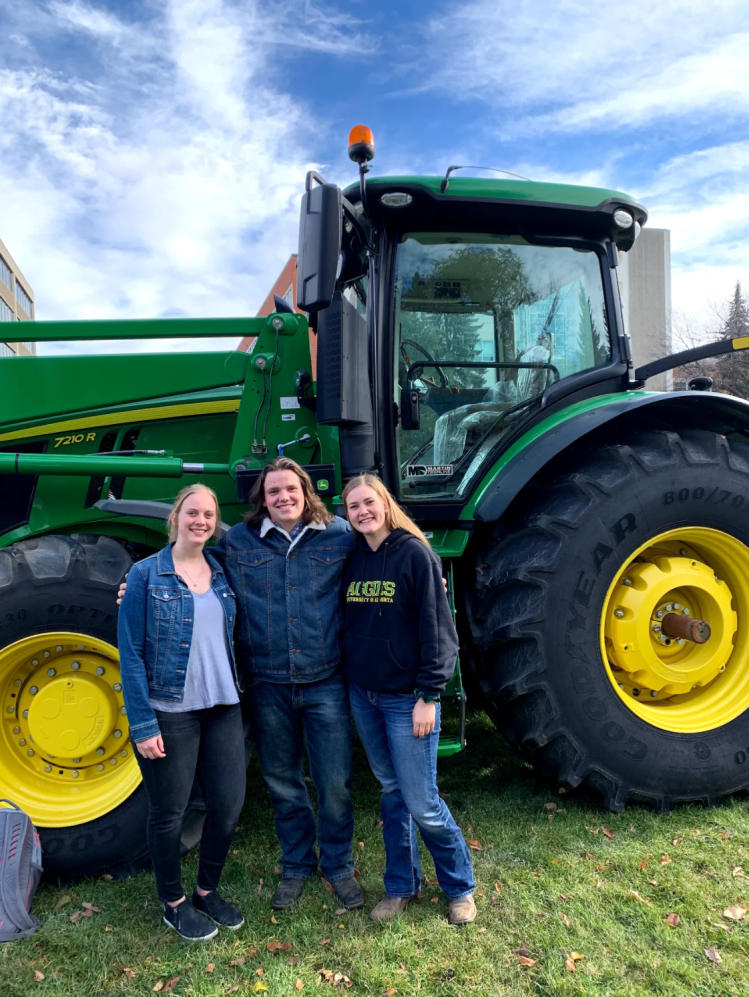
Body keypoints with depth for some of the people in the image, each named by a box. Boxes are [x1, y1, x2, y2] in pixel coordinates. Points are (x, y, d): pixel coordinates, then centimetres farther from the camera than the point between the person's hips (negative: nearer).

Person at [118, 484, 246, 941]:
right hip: (170, 711, -5)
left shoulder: (222, 571, 7)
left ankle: (208, 890, 34)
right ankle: (174, 903, 32)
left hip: (223, 707, 5)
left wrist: (235, 692, 4)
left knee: (229, 804, 9)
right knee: (169, 811, 9)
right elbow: (131, 652, -9)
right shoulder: (146, 574, -8)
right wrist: (142, 723, -13)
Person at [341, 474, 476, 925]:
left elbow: (436, 629, -13)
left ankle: (460, 886, 25)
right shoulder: (354, 559, 6)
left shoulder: (415, 553, -12)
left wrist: (429, 696, -15)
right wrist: (347, 680, 10)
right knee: (391, 792, 18)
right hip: (363, 695, 6)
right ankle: (402, 885, 34)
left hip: (407, 698, -6)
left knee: (421, 803, 1)